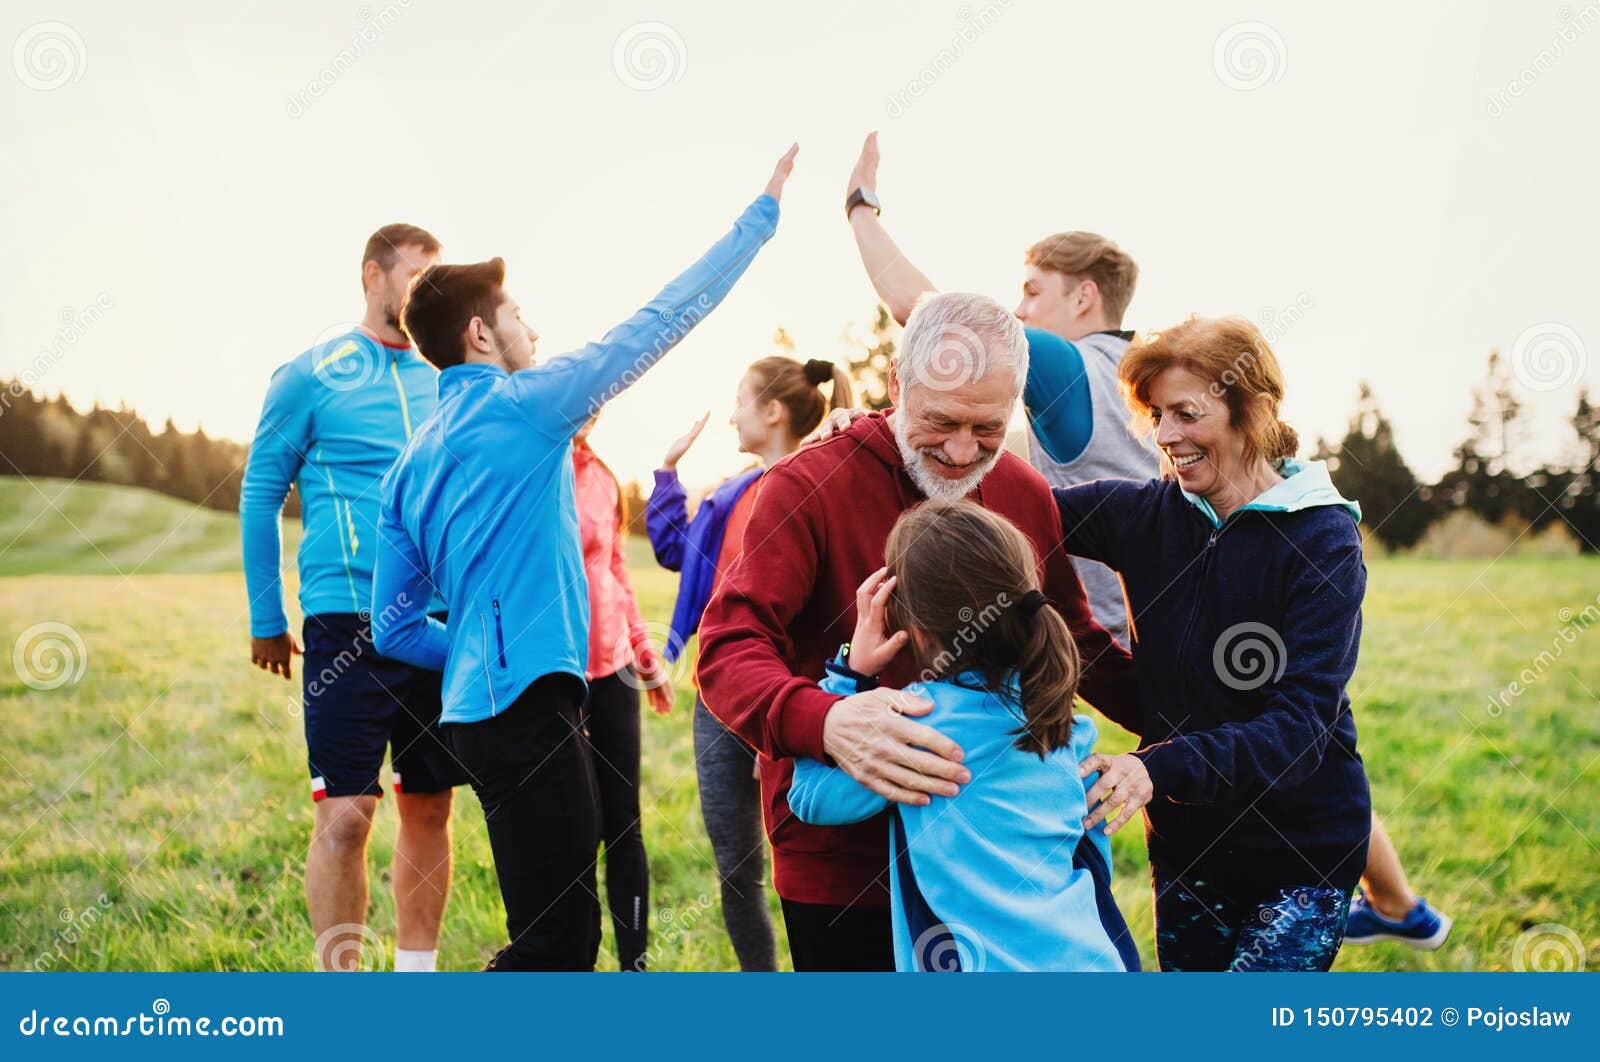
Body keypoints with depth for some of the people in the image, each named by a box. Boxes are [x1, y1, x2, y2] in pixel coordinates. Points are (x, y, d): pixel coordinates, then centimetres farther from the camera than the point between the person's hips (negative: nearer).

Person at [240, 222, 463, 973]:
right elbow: (260, 494, 4)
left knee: (430, 809, 10)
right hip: (348, 622, -4)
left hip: (441, 624, 5)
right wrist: (267, 621, 3)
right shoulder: (312, 376, 0)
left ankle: (417, 974, 23)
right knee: (345, 813, -7)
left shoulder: (445, 383, 12)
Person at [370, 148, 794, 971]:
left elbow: (395, 628, 14)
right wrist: (763, 210, 7)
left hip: (480, 702, 9)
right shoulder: (525, 405, -4)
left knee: (562, 927, 16)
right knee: (553, 939, -9)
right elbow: (663, 321, -1)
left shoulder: (410, 464, 15)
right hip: (528, 700, -9)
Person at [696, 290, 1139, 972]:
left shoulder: (1025, 495, 5)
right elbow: (729, 651, -21)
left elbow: (1076, 641, 17)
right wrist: (823, 722, -41)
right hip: (842, 859, -4)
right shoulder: (809, 486, -12)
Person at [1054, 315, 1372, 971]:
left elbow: (1301, 724, -21)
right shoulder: (1148, 516, -1)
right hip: (1185, 838, 5)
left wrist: (1158, 768, -35)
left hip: (1305, 849, -4)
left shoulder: (1322, 538, -13)